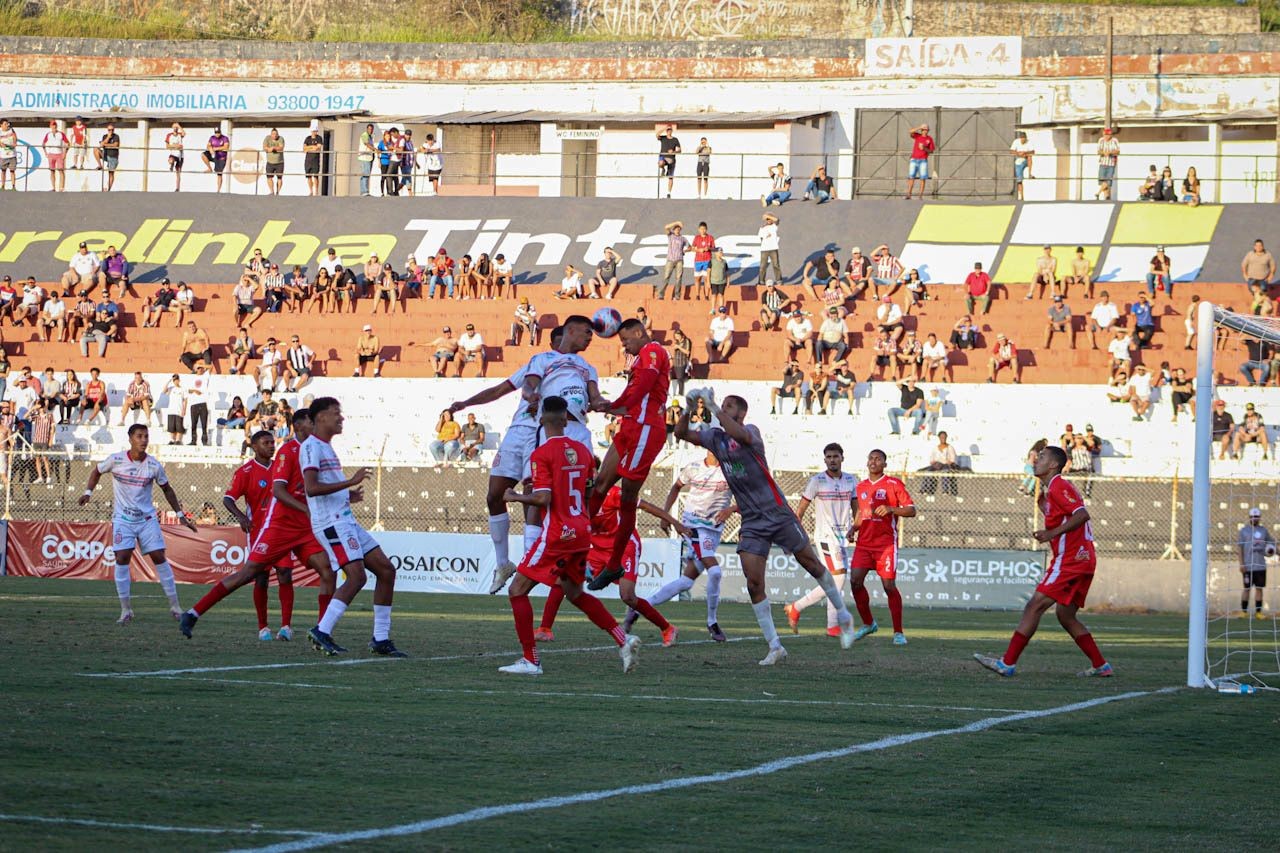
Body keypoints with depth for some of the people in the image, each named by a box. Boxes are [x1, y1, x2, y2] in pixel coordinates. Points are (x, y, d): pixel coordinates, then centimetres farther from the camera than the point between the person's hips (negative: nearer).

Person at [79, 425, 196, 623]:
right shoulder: (116, 460, -8)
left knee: (159, 558, -3)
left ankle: (174, 606, 6)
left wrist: (181, 515, 7)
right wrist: (88, 493, 1)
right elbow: (96, 471, 12)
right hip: (122, 519, -1)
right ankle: (126, 610, -3)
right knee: (122, 559, -11)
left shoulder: (153, 465, -6)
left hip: (147, 518, 1)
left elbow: (167, 490, 9)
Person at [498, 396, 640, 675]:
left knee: (517, 591, 1)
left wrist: (514, 497, -4)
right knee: (575, 594, 23)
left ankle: (530, 660, -4)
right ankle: (623, 639, 11)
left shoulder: (541, 455, -13)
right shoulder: (582, 450, 8)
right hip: (582, 532, 7)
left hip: (557, 534, -7)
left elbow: (543, 499, -20)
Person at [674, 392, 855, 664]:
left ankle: (843, 616, 25)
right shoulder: (715, 438, 8)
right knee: (754, 583, -7)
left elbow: (739, 435, -33)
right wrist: (688, 410, -12)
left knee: (812, 564, 5)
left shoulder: (751, 431, -10)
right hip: (751, 523, 5)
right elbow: (681, 433, 6)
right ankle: (774, 647, -1)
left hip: (778, 514, -5)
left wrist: (714, 407, -31)